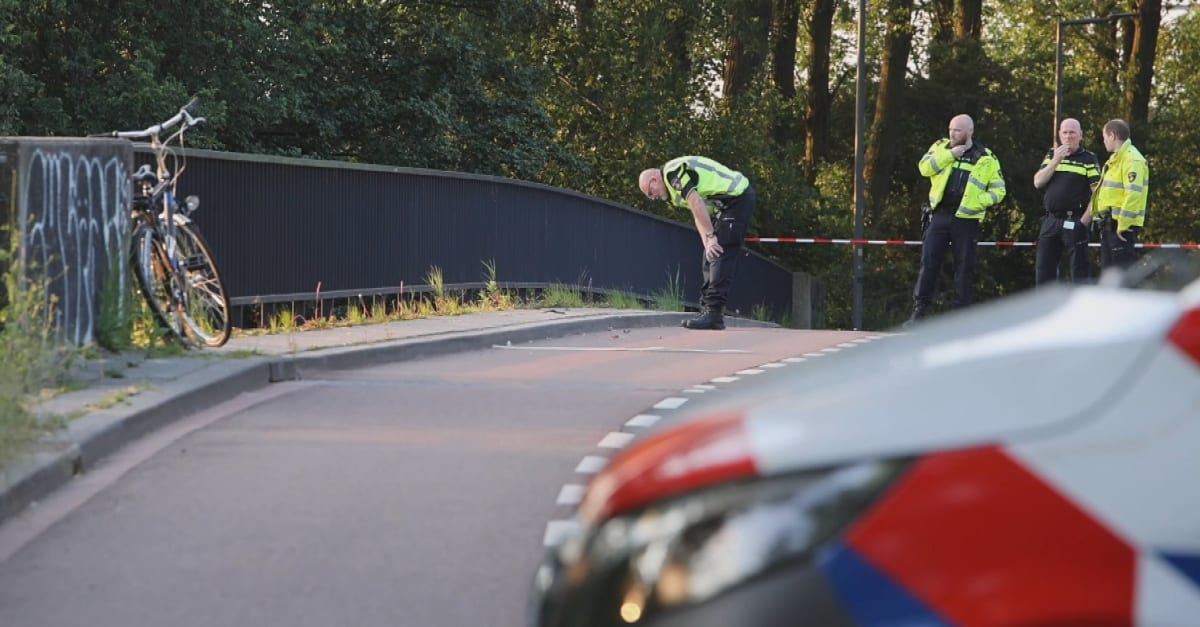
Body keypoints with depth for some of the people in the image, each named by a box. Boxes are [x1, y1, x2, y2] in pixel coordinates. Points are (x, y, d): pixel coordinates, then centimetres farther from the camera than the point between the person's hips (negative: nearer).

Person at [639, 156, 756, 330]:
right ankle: (708, 309, 11)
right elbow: (699, 215, 16)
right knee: (711, 258, 10)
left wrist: (710, 237, -18)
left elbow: (697, 204, -21)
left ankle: (714, 314, -18)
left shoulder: (673, 172, -13)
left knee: (720, 256, -15)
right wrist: (708, 243, 3)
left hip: (737, 197, -11)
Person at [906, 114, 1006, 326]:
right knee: (929, 262, -1)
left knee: (965, 267, 3)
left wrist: (979, 201, -13)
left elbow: (998, 191, 4)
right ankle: (919, 311, 1)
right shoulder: (941, 148, 8)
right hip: (939, 215, 1)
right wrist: (950, 155, -13)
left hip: (966, 219, -1)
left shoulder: (987, 159, 3)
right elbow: (924, 167, -6)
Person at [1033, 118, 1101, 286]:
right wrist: (1056, 161, -7)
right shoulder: (1051, 155, 14)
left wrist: (1085, 220, -13)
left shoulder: (1089, 159, 0)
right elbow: (1038, 182, 4)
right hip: (1051, 220, 5)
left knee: (1080, 271, -2)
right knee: (1044, 270, 7)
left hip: (1074, 221, -5)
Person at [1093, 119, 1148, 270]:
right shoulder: (1115, 160, 19)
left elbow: (1134, 195, -23)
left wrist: (1123, 225, -23)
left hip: (1122, 227, -10)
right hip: (1110, 224, 10)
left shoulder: (1132, 160, -15)